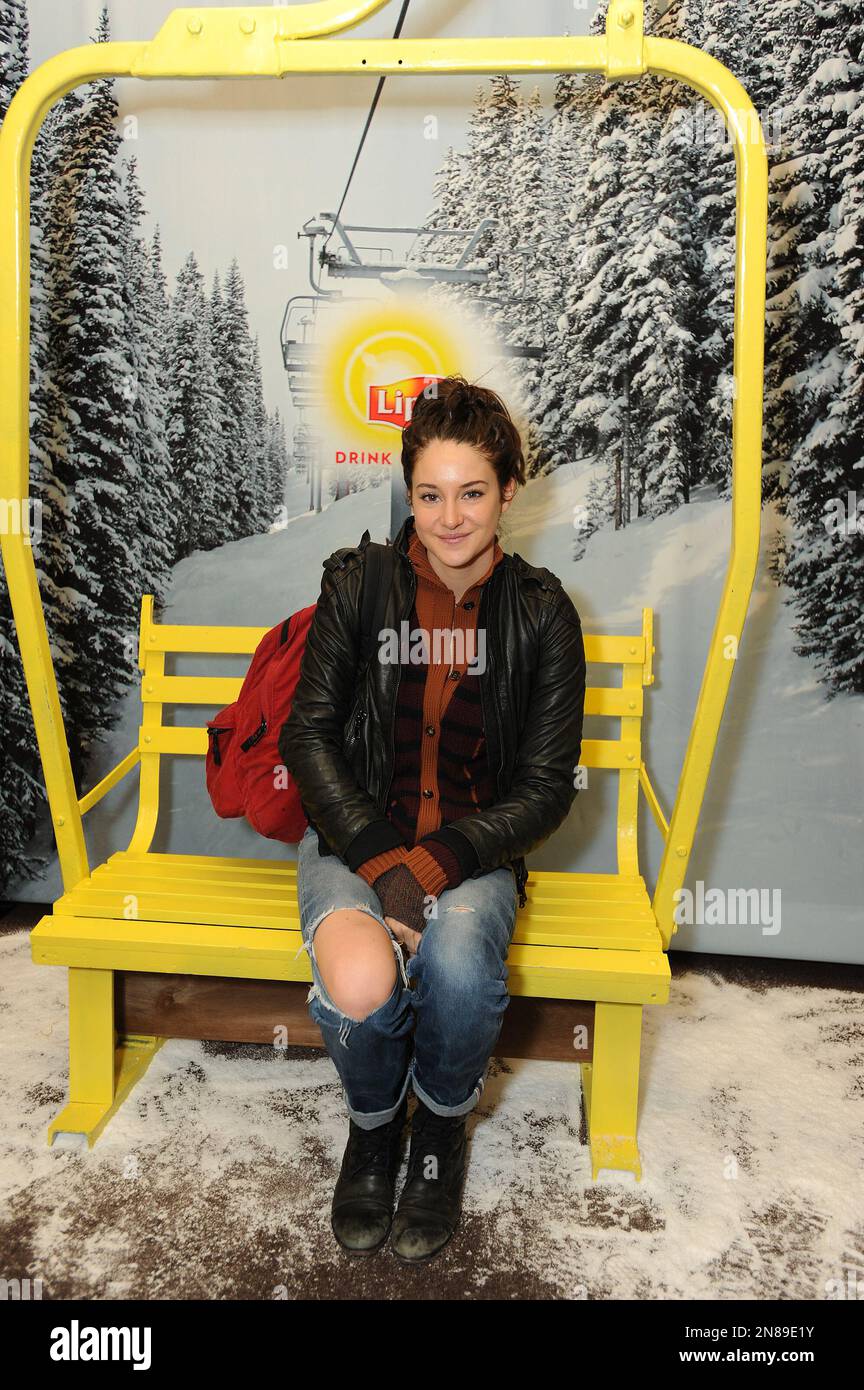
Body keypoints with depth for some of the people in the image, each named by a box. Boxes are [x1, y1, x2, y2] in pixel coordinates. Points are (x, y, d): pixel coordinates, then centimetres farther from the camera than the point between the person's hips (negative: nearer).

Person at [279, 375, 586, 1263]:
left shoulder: (541, 613, -2)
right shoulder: (357, 583, -2)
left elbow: (546, 785, -2)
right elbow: (307, 732, -4)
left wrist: (435, 865, -17)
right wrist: (381, 863, -17)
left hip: (475, 848, 0)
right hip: (353, 834, 0)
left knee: (458, 960, -33)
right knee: (360, 984, -31)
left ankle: (441, 1130, 5)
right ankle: (372, 1124, 9)